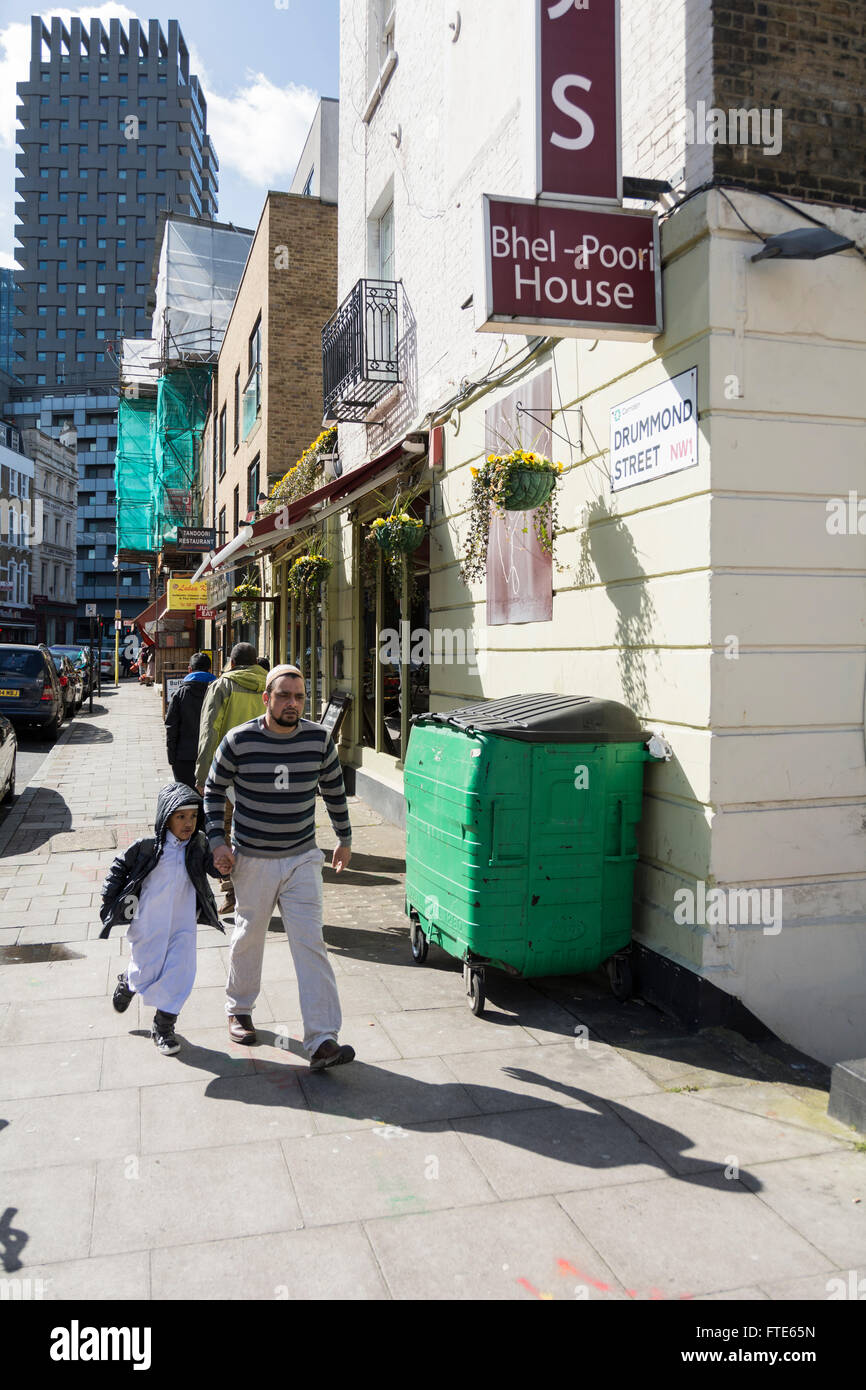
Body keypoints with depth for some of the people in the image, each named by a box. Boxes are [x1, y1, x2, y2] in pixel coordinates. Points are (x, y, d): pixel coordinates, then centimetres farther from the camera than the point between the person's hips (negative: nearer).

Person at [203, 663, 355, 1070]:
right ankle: (239, 1010, 40)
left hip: (302, 858, 1)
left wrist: (344, 839, 18)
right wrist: (217, 840, -4)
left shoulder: (319, 739, -5)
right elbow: (214, 790, 4)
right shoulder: (239, 741, -11)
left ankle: (322, 1041, -7)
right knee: (248, 937, 15)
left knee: (310, 944, -6)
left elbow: (334, 790, 11)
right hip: (252, 860, -1)